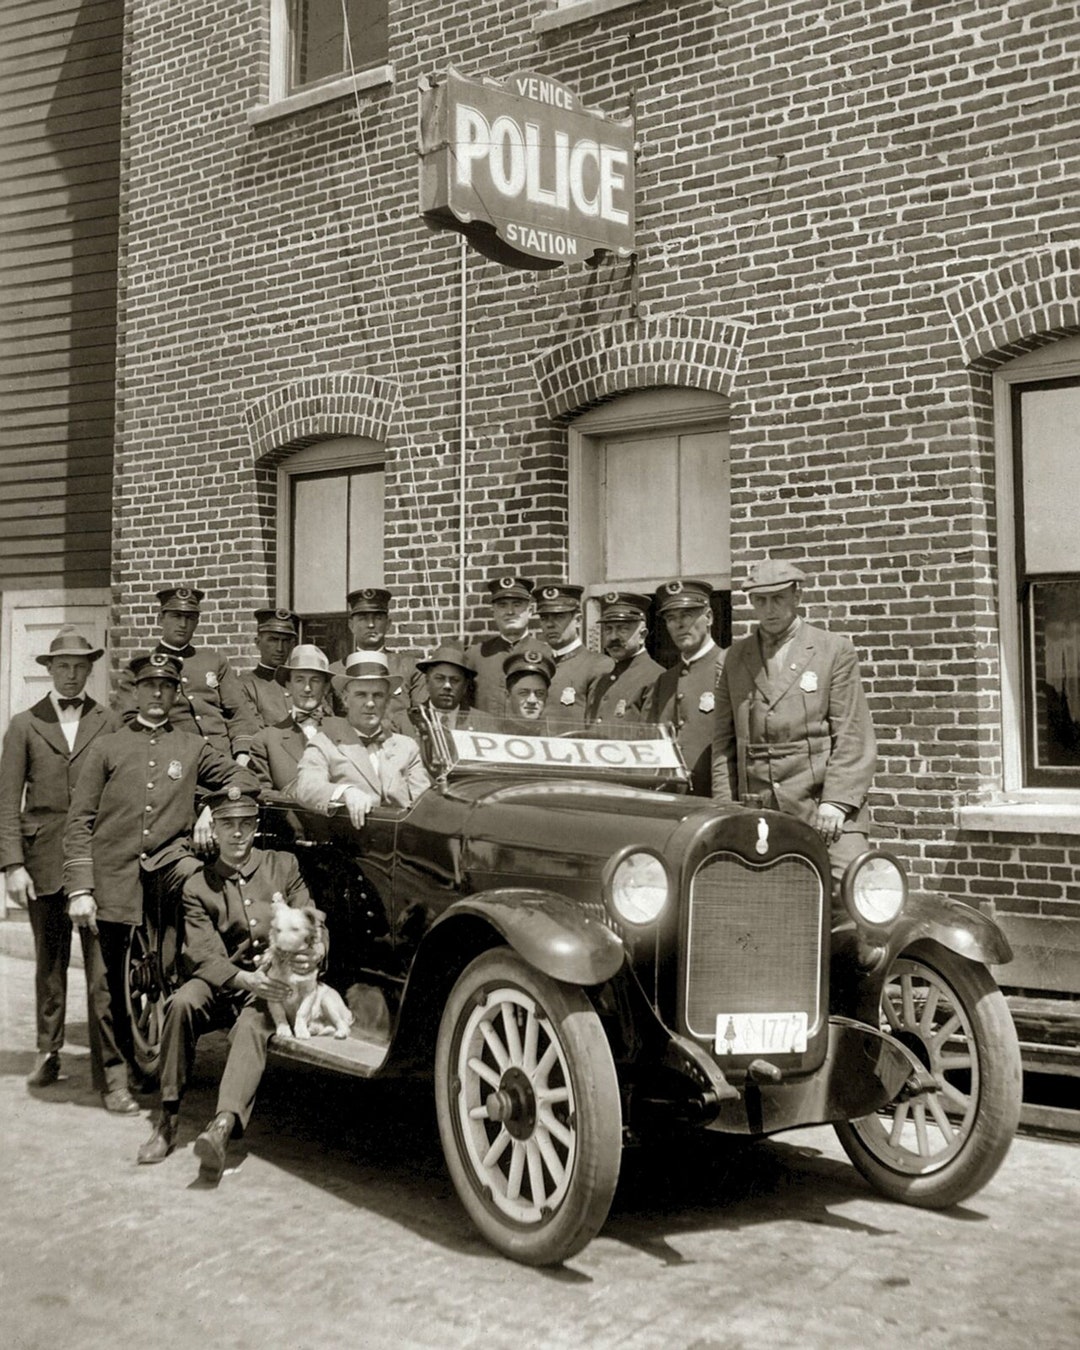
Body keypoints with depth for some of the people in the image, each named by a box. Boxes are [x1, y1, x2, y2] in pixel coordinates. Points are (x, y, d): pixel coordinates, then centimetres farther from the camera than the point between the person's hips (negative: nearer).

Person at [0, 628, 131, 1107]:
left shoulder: (109, 723, 5)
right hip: (44, 859, 2)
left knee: (103, 968, -6)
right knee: (50, 964, 15)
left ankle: (111, 1076, -1)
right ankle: (48, 1054, 33)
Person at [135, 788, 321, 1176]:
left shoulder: (282, 866, 8)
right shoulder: (198, 886, 5)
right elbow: (203, 956, -7)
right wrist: (246, 979, -26)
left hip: (276, 985, -1)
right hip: (223, 985, 1)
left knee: (251, 1024, -33)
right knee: (183, 1002, -30)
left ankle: (223, 1125, -51)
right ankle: (167, 1119, -20)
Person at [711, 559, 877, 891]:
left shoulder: (836, 651, 6)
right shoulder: (736, 657, 15)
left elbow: (853, 737, 0)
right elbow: (724, 742, 14)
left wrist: (836, 802, -11)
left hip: (826, 808, -2)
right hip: (757, 815, 3)